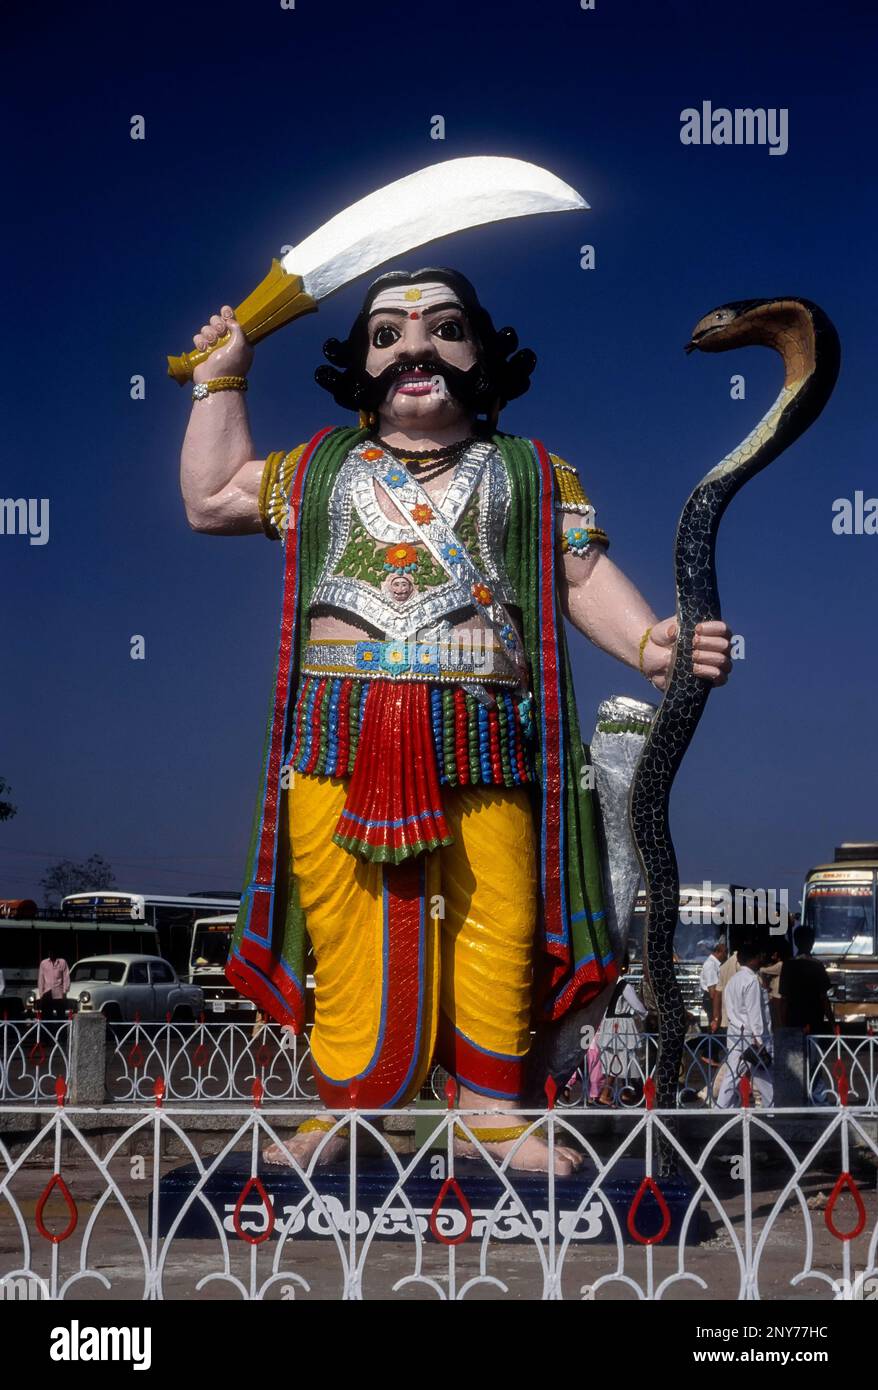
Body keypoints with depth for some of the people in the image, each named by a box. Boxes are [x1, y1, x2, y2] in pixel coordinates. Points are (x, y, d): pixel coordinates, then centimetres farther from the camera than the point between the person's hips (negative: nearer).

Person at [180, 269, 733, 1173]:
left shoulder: (531, 472, 15)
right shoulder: (319, 467, 20)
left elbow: (585, 578, 8)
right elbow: (212, 499, 27)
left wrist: (649, 643, -11)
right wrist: (221, 379, 29)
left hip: (480, 743, -1)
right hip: (341, 740, 1)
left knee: (492, 923, -2)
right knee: (348, 928, 0)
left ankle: (492, 1109, 11)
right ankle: (348, 1107, 11)